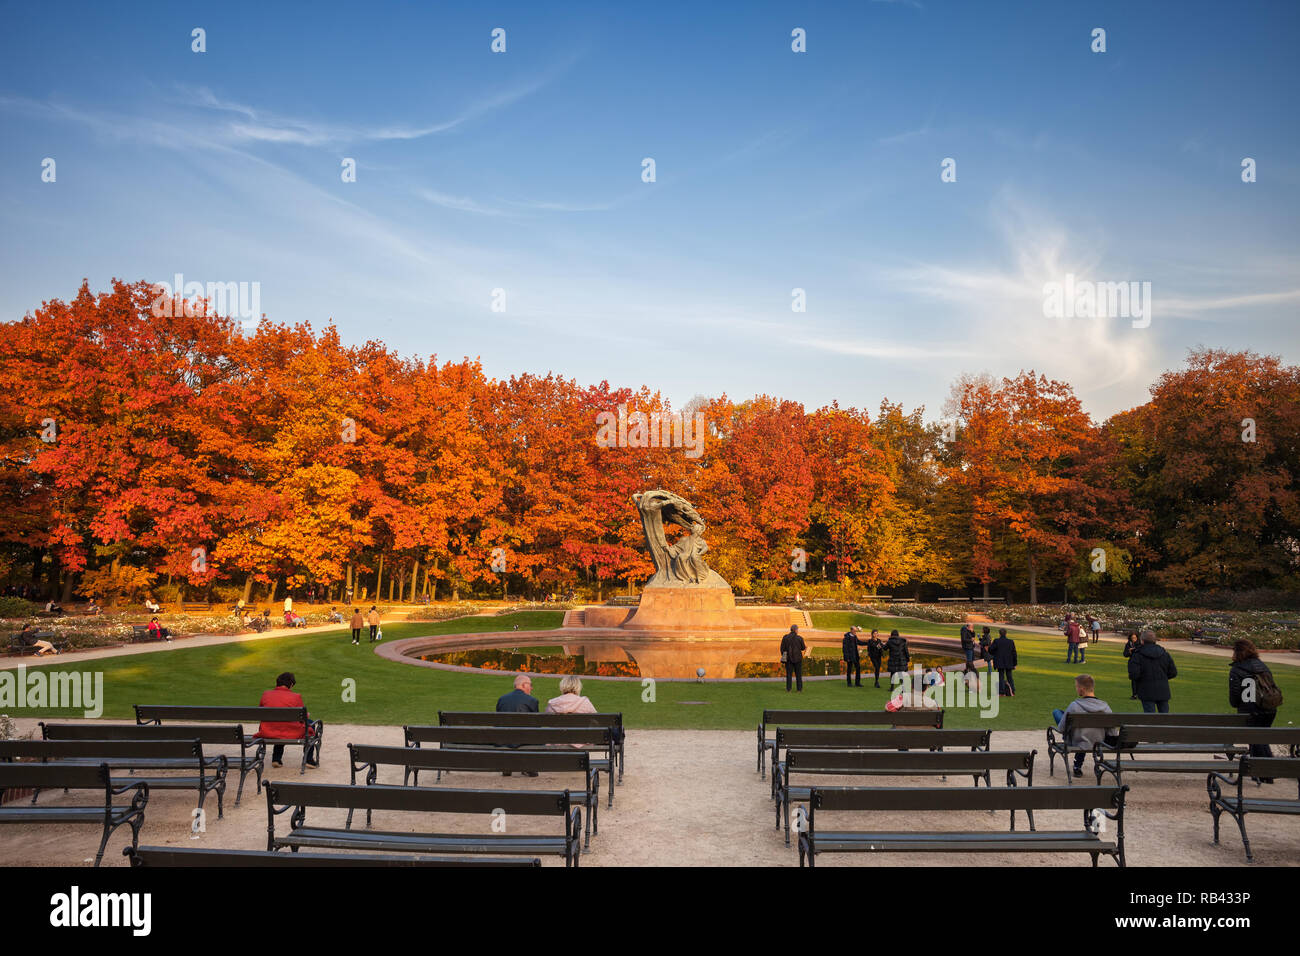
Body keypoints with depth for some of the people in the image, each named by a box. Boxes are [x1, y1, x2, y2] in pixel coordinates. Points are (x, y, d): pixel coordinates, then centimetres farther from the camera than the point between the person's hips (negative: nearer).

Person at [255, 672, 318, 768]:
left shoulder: (265, 694, 5)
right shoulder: (296, 697, -4)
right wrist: (308, 716, 30)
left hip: (267, 734, 4)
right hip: (290, 735, -4)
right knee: (310, 724, 23)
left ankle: (276, 759, 33)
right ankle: (309, 760, 22)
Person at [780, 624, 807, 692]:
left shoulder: (785, 638, -5)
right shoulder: (799, 638, -9)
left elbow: (782, 648, -3)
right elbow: (803, 648, 4)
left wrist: (783, 656, 11)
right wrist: (805, 647, 27)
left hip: (788, 658, 1)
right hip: (797, 658, -1)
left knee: (789, 674, 8)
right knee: (798, 674, 8)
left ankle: (788, 689, 6)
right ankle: (800, 689, 9)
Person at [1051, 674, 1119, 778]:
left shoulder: (1074, 706, -22)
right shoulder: (1105, 706, -12)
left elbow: (1061, 729, -14)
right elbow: (1113, 733, -6)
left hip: (1075, 745, -3)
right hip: (1098, 745, 3)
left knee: (1056, 712, 10)